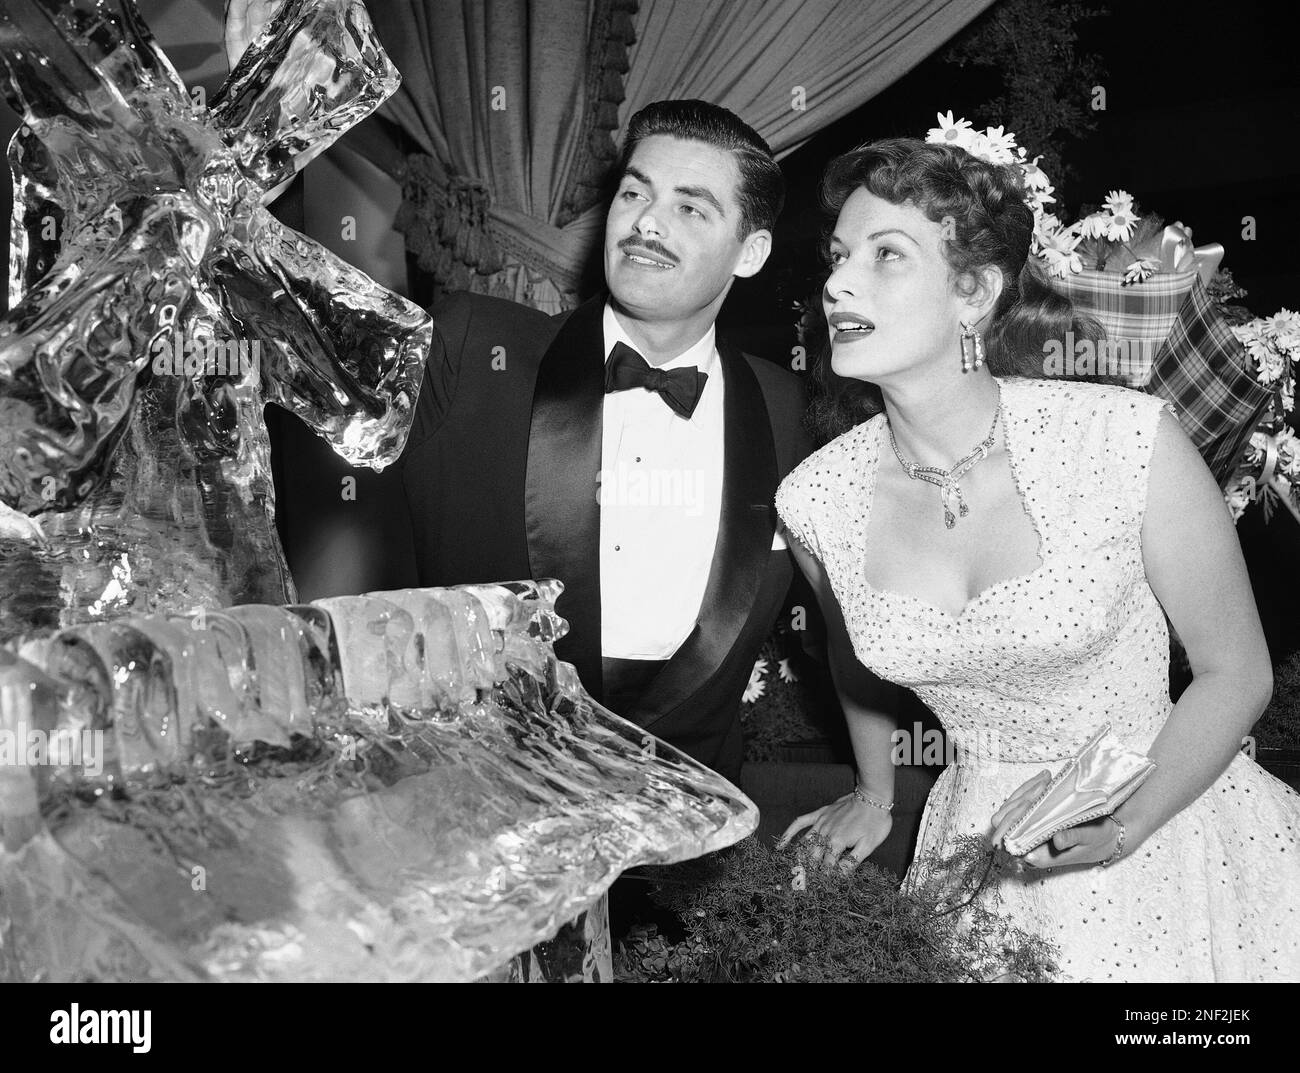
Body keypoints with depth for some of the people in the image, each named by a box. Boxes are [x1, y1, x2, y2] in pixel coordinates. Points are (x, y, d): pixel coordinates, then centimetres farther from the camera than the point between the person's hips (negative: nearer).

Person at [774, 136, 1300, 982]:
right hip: (985, 855, 2)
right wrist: (875, 796, 24)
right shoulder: (817, 501, -10)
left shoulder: (1126, 440, -21)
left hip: (1166, 824, -2)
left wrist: (1122, 828, -21)